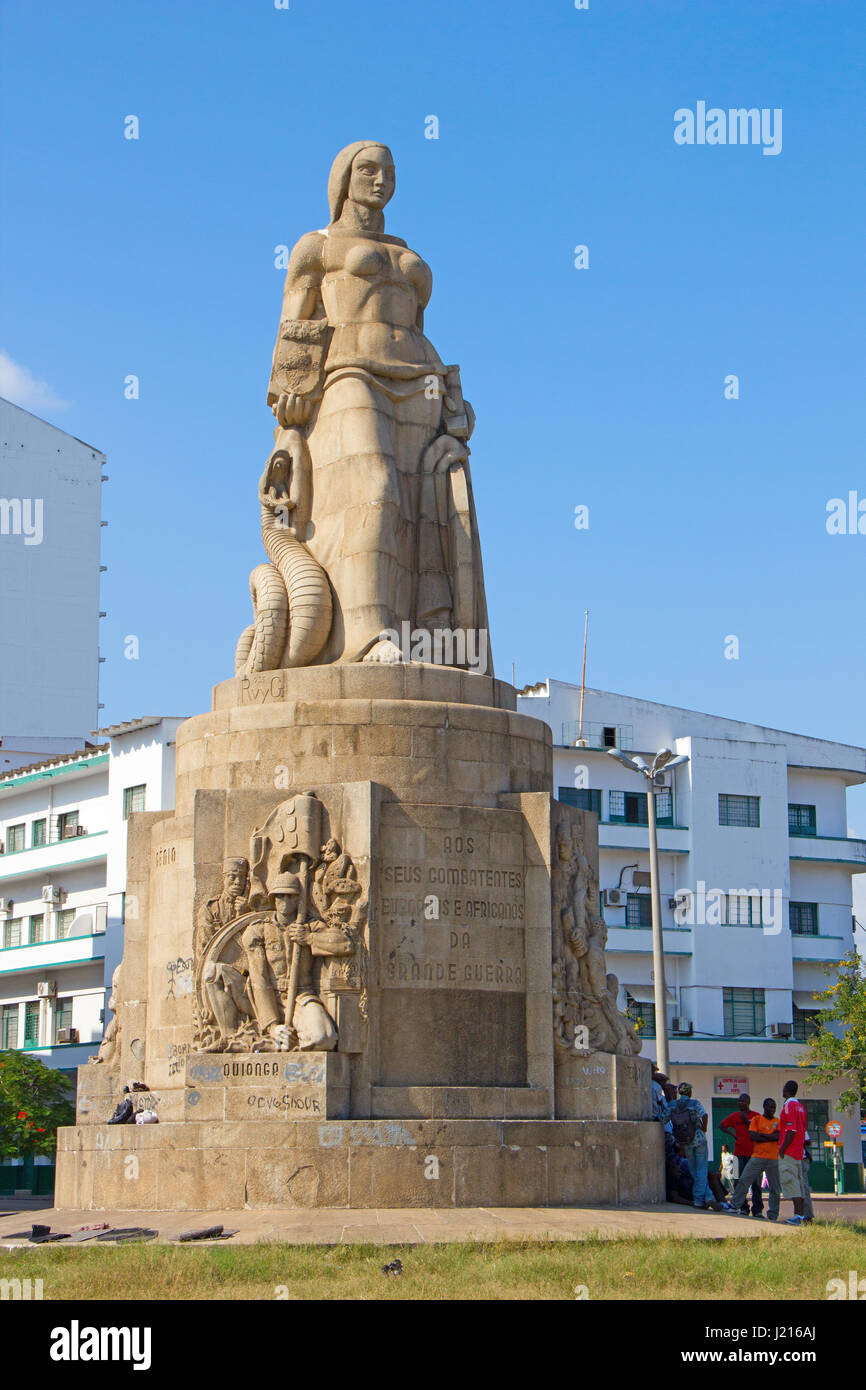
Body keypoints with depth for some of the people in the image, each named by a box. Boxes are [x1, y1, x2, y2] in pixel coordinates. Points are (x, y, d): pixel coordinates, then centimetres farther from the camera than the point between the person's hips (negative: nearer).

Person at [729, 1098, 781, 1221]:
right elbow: (752, 1136, -6)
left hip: (773, 1159, 1)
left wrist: (761, 1135, -8)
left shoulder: (777, 1121, 13)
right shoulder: (756, 1119, 8)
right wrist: (770, 1138, -7)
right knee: (744, 1180, -6)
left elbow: (778, 1136, -5)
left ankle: (773, 1214, 9)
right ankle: (735, 1205, 1)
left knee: (775, 1187, 2)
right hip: (757, 1156, -1)